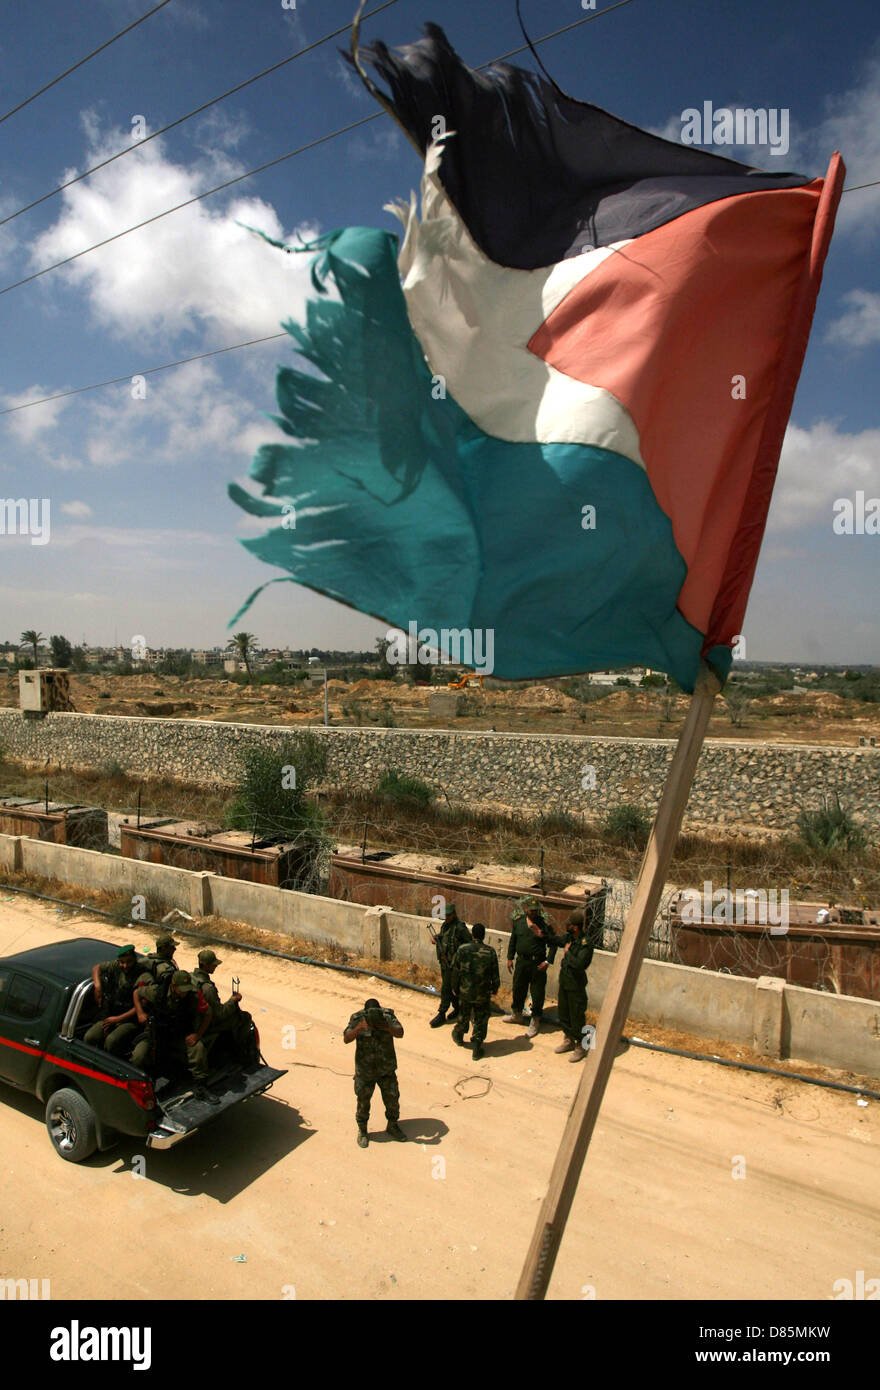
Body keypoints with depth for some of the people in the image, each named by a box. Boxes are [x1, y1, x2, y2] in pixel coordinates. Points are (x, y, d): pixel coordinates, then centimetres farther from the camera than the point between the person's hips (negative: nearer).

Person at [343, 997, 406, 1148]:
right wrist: (359, 1028, -46)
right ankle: (362, 1131, 36)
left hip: (387, 1069, 1)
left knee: (392, 1099, 12)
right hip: (365, 1070, -1)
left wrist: (386, 1027, -46)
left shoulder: (388, 1015, -15)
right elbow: (346, 1039, -28)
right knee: (363, 1102, 12)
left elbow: (400, 1033, -27)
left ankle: (392, 1126, 38)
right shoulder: (357, 1018, -18)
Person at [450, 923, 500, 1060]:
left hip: (465, 991, 2)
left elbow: (455, 971, -4)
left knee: (463, 1015, 23)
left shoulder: (462, 950, -12)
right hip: (483, 994, -1)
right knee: (480, 1020, 12)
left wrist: (455, 987, 11)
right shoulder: (490, 952, -12)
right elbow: (495, 975, -5)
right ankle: (477, 1046, 10)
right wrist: (495, 988, 13)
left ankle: (458, 1035, 44)